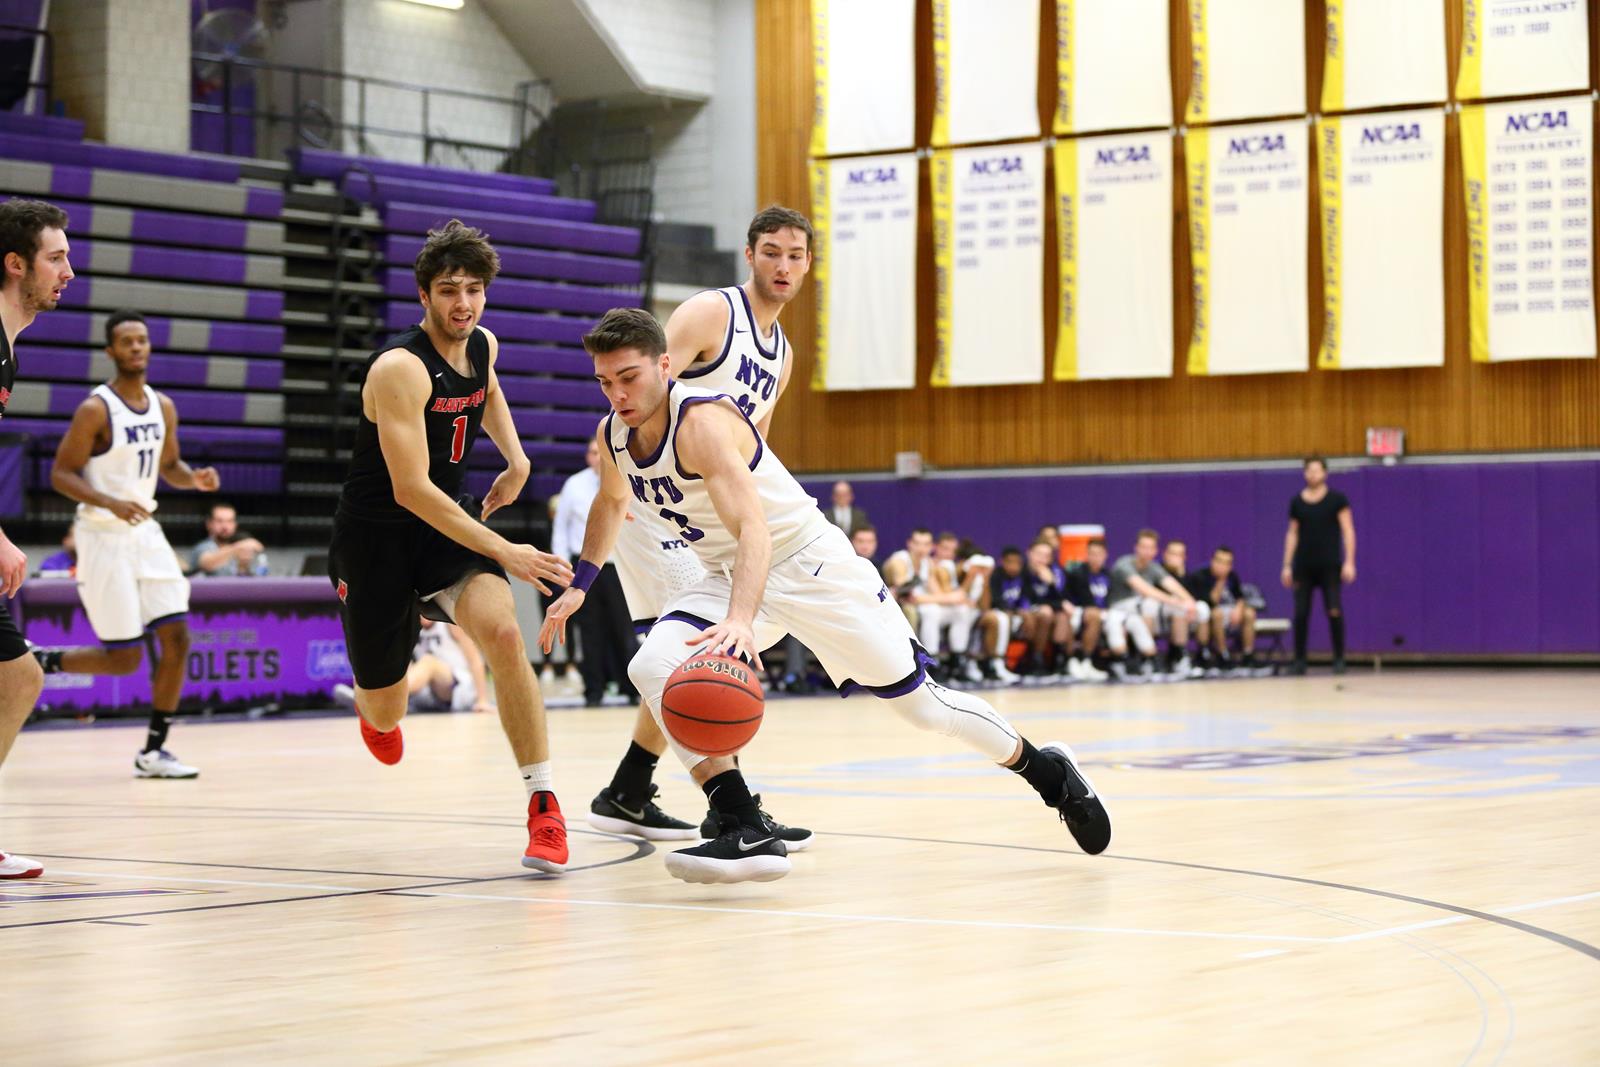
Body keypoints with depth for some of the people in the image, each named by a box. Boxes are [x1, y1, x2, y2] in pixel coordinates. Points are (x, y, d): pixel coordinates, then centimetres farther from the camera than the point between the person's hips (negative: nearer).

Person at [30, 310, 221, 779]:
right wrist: (111, 503, -27)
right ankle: (36, 661, 17)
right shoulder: (95, 410, -14)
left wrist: (196, 478, -3)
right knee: (123, 658, -8)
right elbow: (60, 474, -13)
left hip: (145, 532, 7)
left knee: (177, 637, -3)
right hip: (104, 536, -7)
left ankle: (153, 750, 5)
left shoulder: (163, 407, 6)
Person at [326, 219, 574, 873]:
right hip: (377, 533, -5)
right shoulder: (400, 368, -24)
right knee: (385, 714, 6)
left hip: (448, 524, 5)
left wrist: (517, 461, 9)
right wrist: (505, 553, -32)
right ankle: (374, 695, 48)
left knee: (503, 632, -25)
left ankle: (543, 805, -19)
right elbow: (411, 489, -29)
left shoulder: (482, 345, -1)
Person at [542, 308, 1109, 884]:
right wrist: (579, 585, 18)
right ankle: (747, 834, -22)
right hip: (730, 576, 7)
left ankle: (1045, 770, 27)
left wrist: (740, 620, -57)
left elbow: (754, 530, -42)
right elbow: (612, 500, 21)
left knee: (920, 700, 1)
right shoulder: (612, 436, -5)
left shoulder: (702, 422, -29)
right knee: (651, 667, -21)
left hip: (809, 561, -7)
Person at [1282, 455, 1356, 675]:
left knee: (1334, 612, -8)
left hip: (1329, 565, -3)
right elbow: (1292, 534, 12)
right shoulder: (1297, 502, 8)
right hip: (1303, 566, 3)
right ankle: (1299, 661, 7)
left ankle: (1339, 659, 0)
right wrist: (1287, 565, 7)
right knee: (1300, 614, 0)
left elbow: (1348, 531, -3)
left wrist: (1349, 562, -11)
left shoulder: (1337, 499, -1)